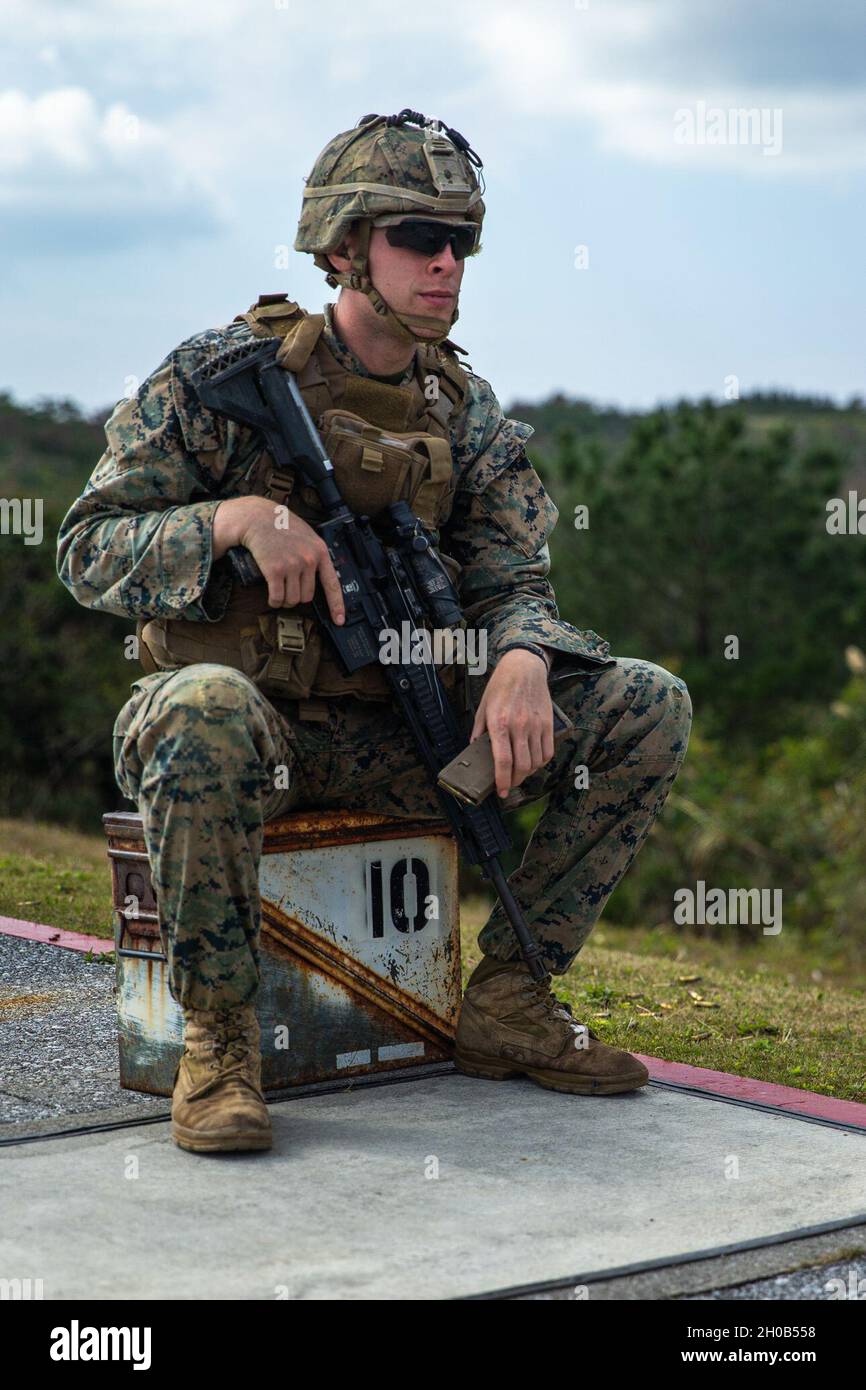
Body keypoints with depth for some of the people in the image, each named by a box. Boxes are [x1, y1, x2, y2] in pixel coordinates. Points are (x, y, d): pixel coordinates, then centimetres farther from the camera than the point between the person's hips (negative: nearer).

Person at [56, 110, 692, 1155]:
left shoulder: (464, 409, 8)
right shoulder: (224, 372, -6)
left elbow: (509, 580, 5)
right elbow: (88, 550, -7)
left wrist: (520, 659, -20)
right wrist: (239, 516, -24)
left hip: (389, 734, 5)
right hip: (248, 718, -5)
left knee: (648, 707, -7)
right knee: (207, 709, -43)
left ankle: (507, 1001, -1)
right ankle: (217, 1035, -23)